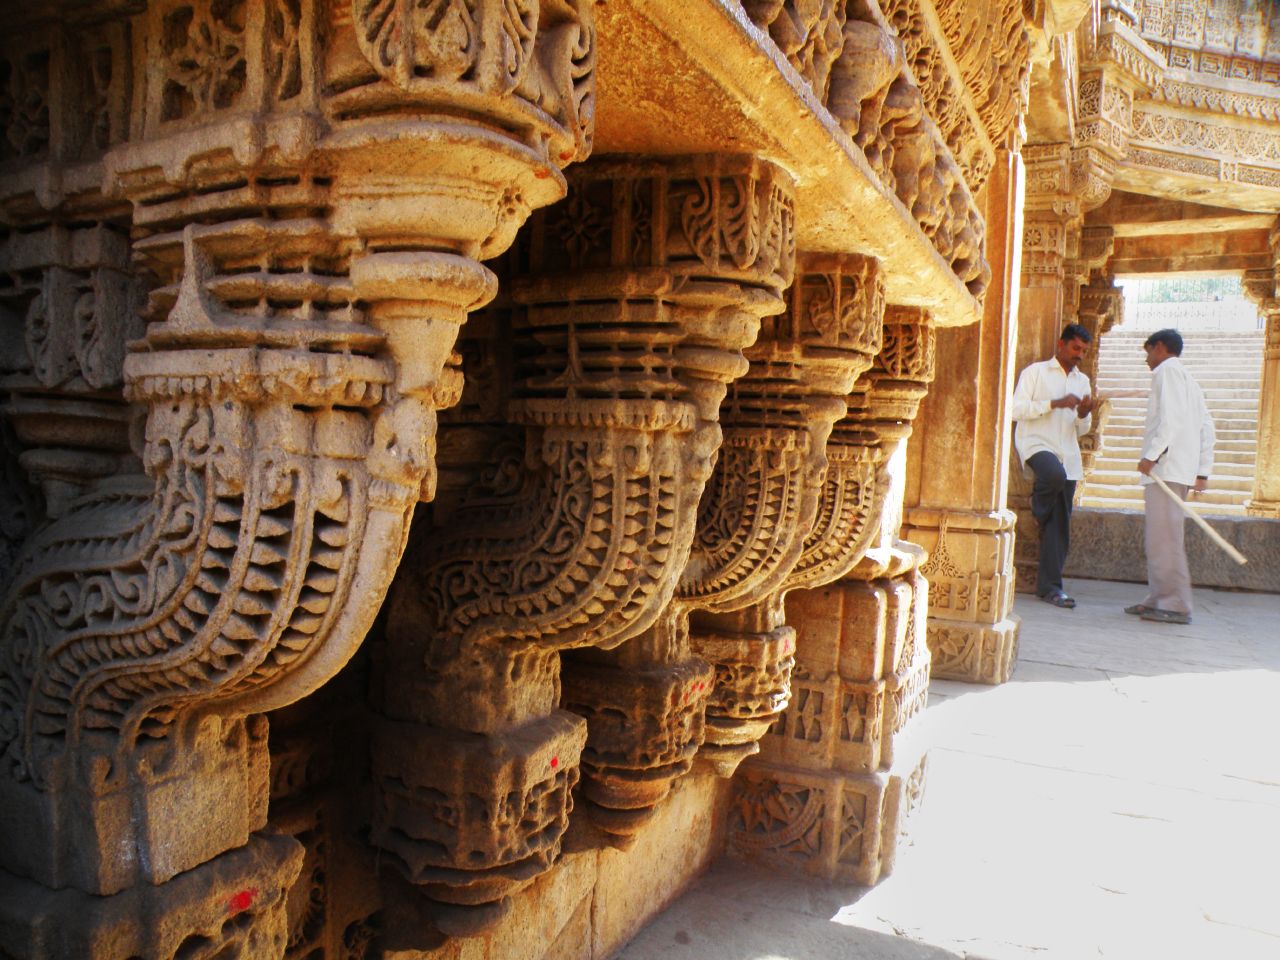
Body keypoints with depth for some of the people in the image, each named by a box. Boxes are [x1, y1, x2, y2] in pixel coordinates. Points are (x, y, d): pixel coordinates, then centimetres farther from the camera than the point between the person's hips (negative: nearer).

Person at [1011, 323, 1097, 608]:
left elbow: (1082, 430, 22)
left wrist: (1084, 414, 0)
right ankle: (1039, 508, -6)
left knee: (1060, 525, -1)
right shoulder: (1036, 372, 6)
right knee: (1055, 475, -39)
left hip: (1068, 455, 5)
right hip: (1037, 444, -5)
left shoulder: (1082, 381, 22)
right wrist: (1055, 403, -14)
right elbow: (1016, 409, -7)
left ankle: (1049, 585, 3)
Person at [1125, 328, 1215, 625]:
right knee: (1156, 535, 12)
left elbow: (1171, 417, -17)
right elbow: (1207, 428, 21)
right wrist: (1203, 470, 18)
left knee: (1164, 536, -11)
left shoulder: (1167, 370, -1)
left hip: (1165, 467, -10)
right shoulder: (1189, 379, 27)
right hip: (1181, 469, 10)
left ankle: (1175, 605, -12)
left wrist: (1152, 454, -20)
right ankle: (1159, 599, 13)